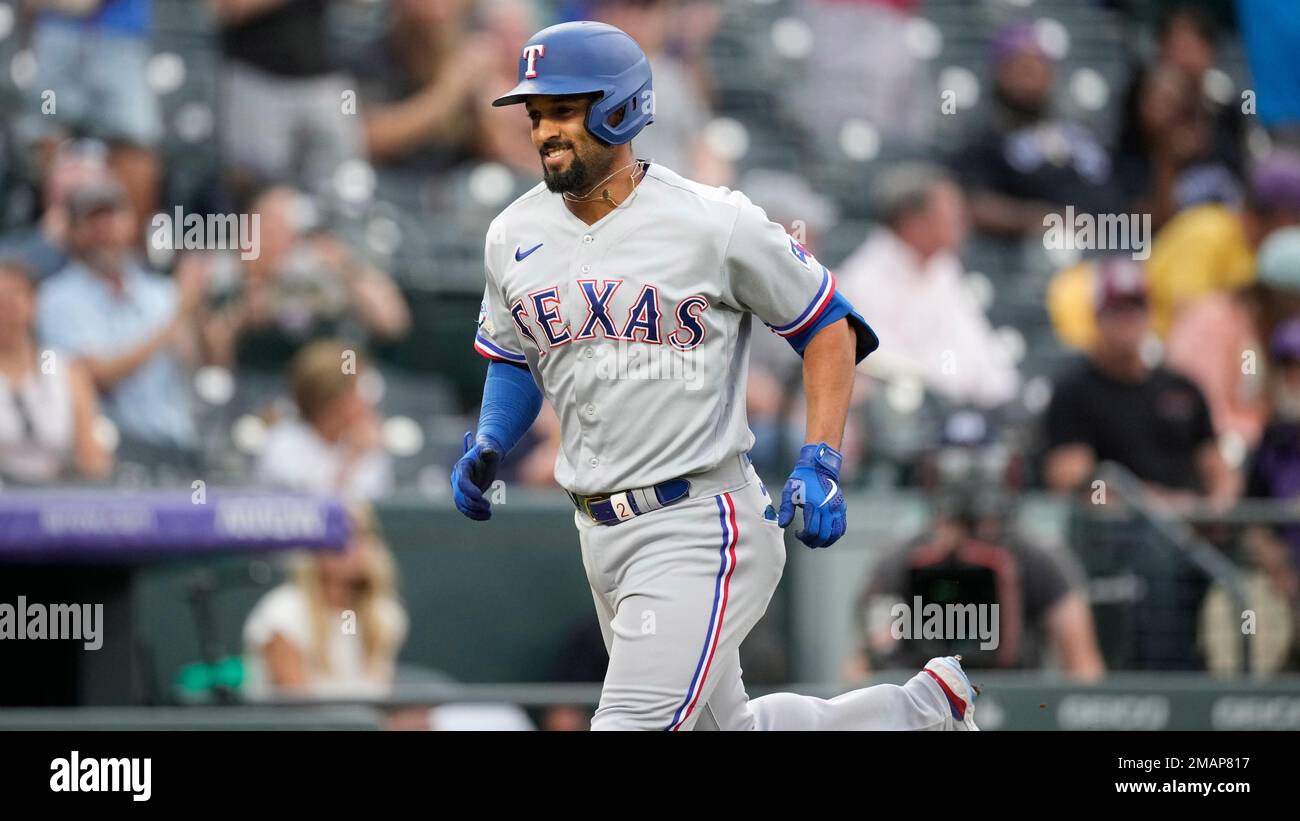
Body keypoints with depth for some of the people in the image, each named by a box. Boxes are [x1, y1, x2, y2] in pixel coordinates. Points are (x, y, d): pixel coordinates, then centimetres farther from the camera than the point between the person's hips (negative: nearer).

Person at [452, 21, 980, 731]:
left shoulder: (715, 224, -12)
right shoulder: (514, 238, 5)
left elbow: (828, 325, -2)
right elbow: (512, 360, 21)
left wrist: (819, 464, -11)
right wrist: (487, 448, 2)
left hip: (700, 529, -7)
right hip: (599, 534, 7)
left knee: (632, 724, -18)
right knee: (725, 725, 18)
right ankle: (922, 706, 39)